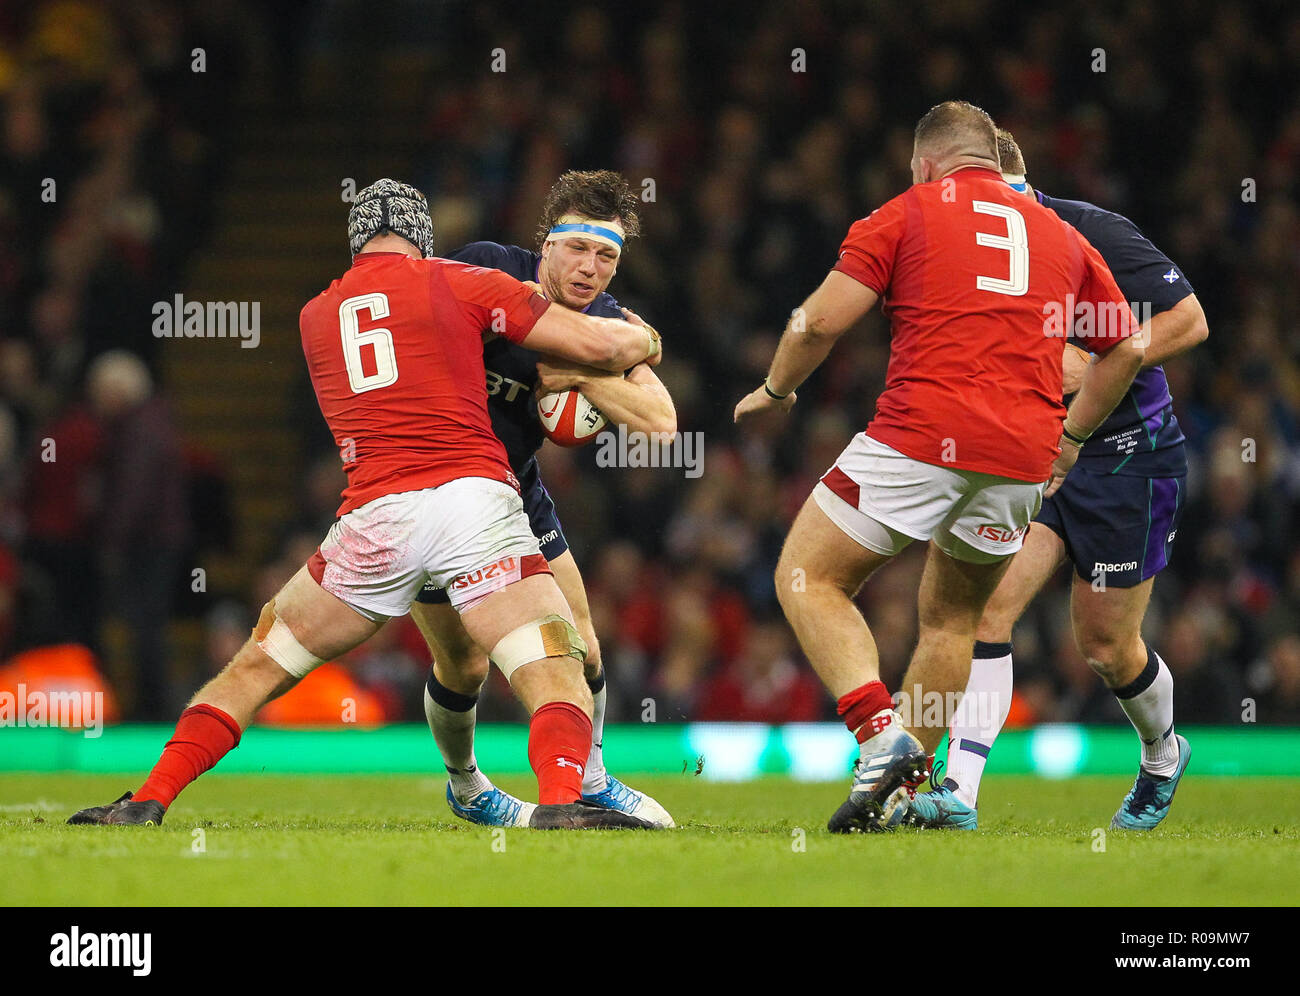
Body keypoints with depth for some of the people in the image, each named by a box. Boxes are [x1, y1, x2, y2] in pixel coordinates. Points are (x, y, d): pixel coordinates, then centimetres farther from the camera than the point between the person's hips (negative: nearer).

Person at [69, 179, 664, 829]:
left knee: (259, 665, 17)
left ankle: (149, 801, 12)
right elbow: (601, 346, 8)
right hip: (474, 495, -3)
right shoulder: (456, 285, 10)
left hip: (374, 519, 3)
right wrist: (643, 340, 28)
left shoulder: (315, 317, 21)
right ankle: (560, 800, -36)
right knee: (555, 675, -9)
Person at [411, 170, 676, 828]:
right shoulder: (487, 269, -20)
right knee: (464, 664, 0)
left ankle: (588, 781, 24)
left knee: (579, 649, 1)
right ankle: (464, 786, 28)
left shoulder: (608, 324, -6)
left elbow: (660, 422, -16)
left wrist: (579, 373, -26)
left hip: (516, 490, 5)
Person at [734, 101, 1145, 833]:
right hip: (1024, 457, 5)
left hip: (923, 437, -5)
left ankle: (882, 737, -13)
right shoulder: (1059, 234, 19)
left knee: (810, 579, 7)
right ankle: (906, 788, 19)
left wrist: (776, 390, 16)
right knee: (952, 617, 23)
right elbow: (1128, 347, 21)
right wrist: (1070, 436, 30)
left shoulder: (908, 213, 6)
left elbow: (821, 322, -1)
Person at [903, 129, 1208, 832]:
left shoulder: (1091, 233, -15)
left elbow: (1188, 320, -13)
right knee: (986, 602, -16)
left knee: (1105, 644, 5)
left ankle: (1162, 754, 36)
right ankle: (959, 790, -22)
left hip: (1127, 452, -5)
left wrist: (1092, 366, -22)